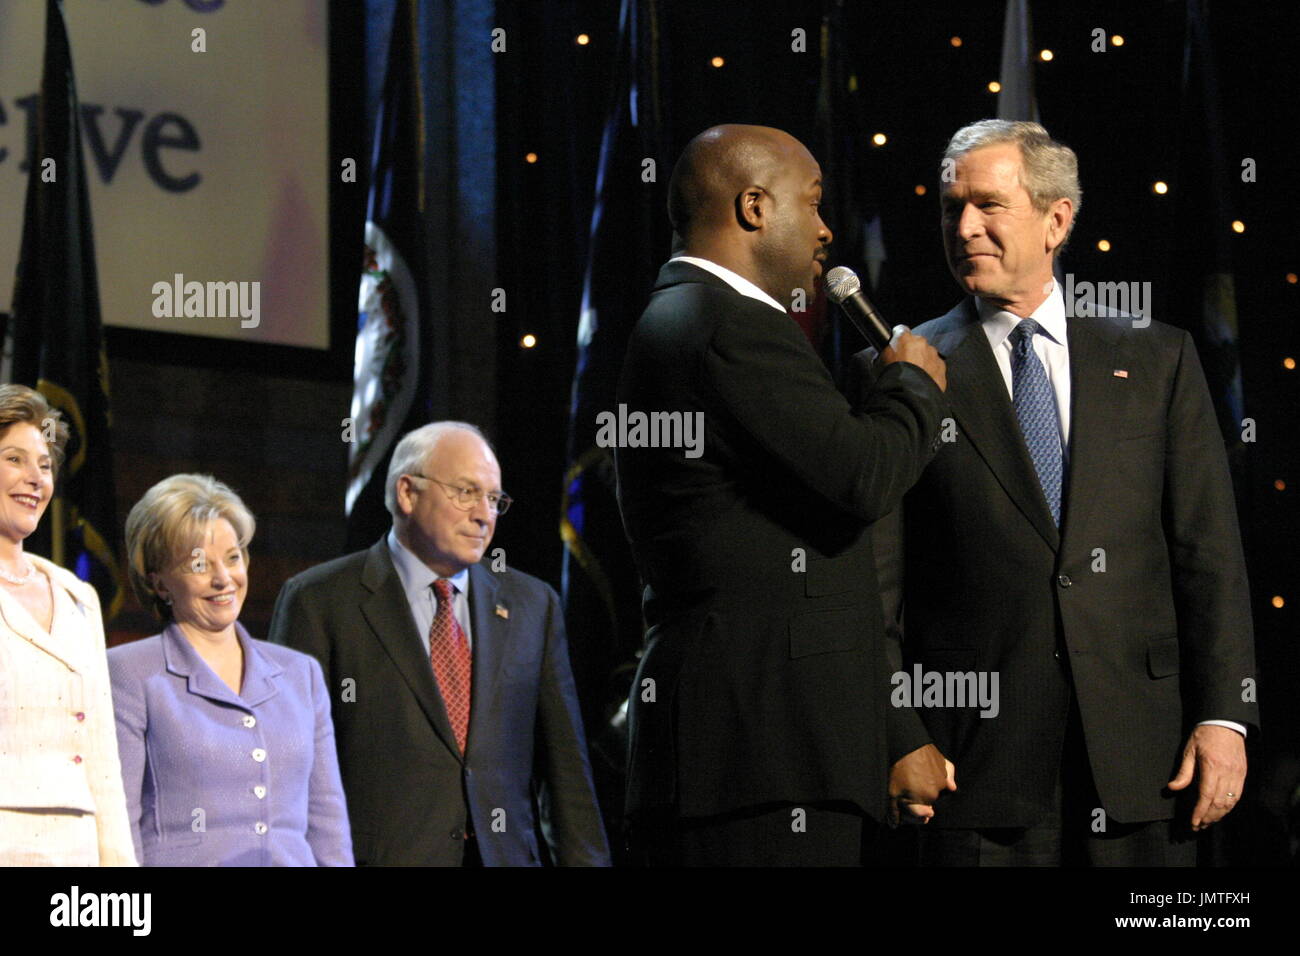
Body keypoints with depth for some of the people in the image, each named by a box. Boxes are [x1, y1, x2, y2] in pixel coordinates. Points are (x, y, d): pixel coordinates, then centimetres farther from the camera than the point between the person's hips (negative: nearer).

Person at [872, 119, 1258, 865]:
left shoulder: (1157, 358, 10)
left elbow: (1209, 550, 6)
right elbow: (878, 577, 2)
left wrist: (1224, 716, -3)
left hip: (1139, 748, 1)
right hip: (980, 752, -1)